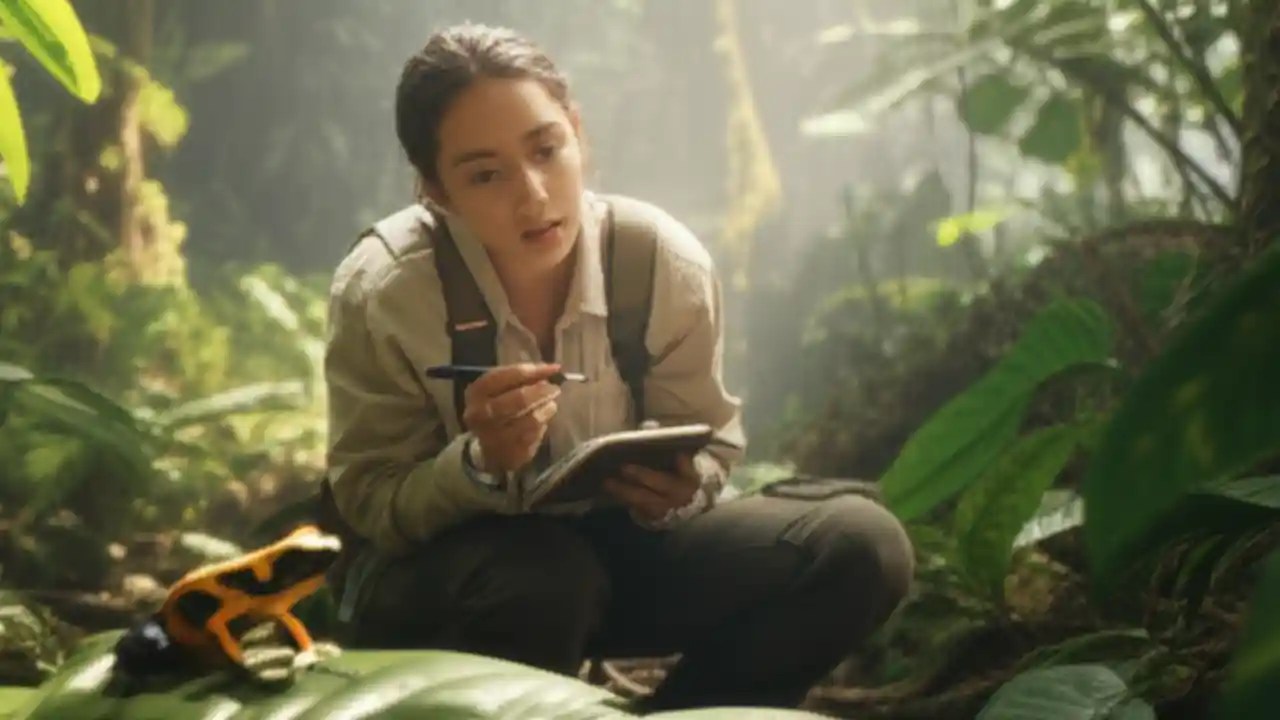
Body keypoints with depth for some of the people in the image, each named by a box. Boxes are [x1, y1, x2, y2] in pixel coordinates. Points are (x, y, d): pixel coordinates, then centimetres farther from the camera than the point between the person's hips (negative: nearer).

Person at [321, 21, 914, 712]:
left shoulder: (666, 262, -16)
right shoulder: (380, 292, -22)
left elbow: (712, 447, -3)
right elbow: (367, 502, -16)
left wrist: (678, 489, -27)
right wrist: (480, 466, -36)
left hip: (613, 543, 3)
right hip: (438, 573, -3)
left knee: (860, 545, -17)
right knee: (540, 578, -40)